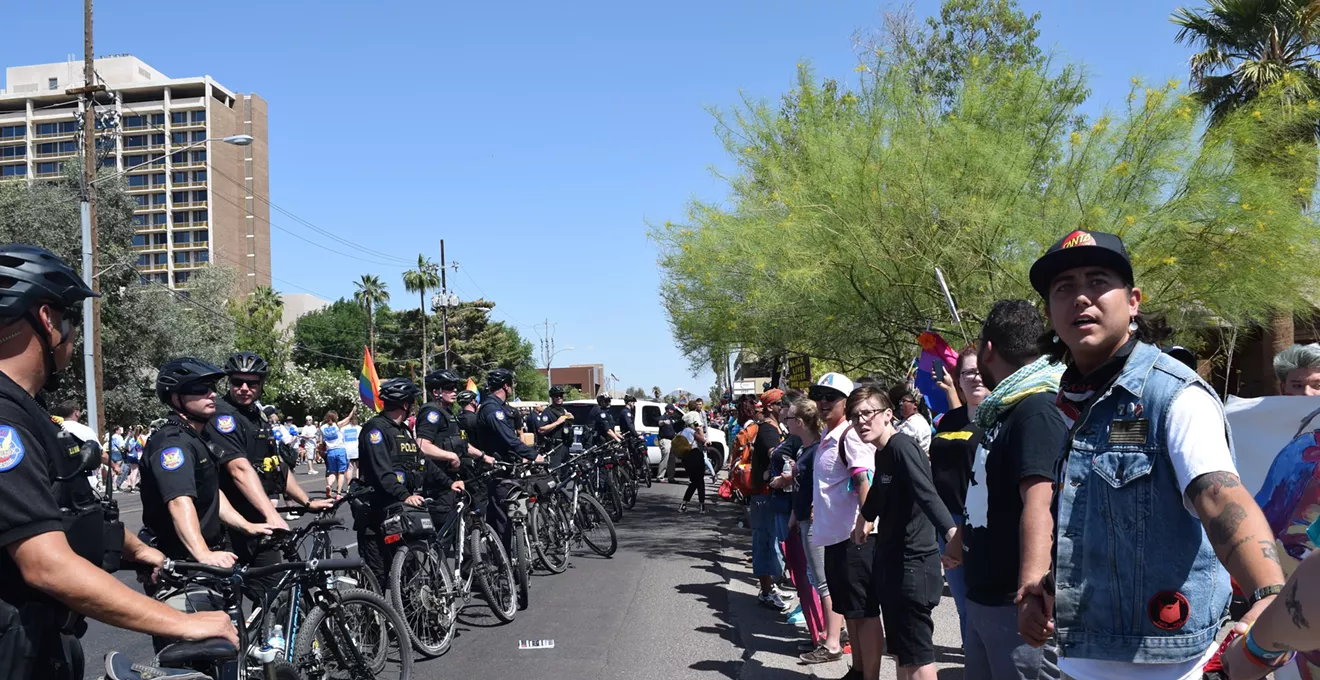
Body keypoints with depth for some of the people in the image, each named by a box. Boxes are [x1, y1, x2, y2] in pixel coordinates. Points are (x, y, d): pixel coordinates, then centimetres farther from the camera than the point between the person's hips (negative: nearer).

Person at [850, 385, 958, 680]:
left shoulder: (902, 446, -18)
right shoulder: (882, 452, 10)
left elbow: (927, 494, -33)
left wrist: (951, 533, -48)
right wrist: (864, 520, 44)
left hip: (913, 563, -9)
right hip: (891, 561, 10)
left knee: (917, 654, -5)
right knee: (900, 650, 17)